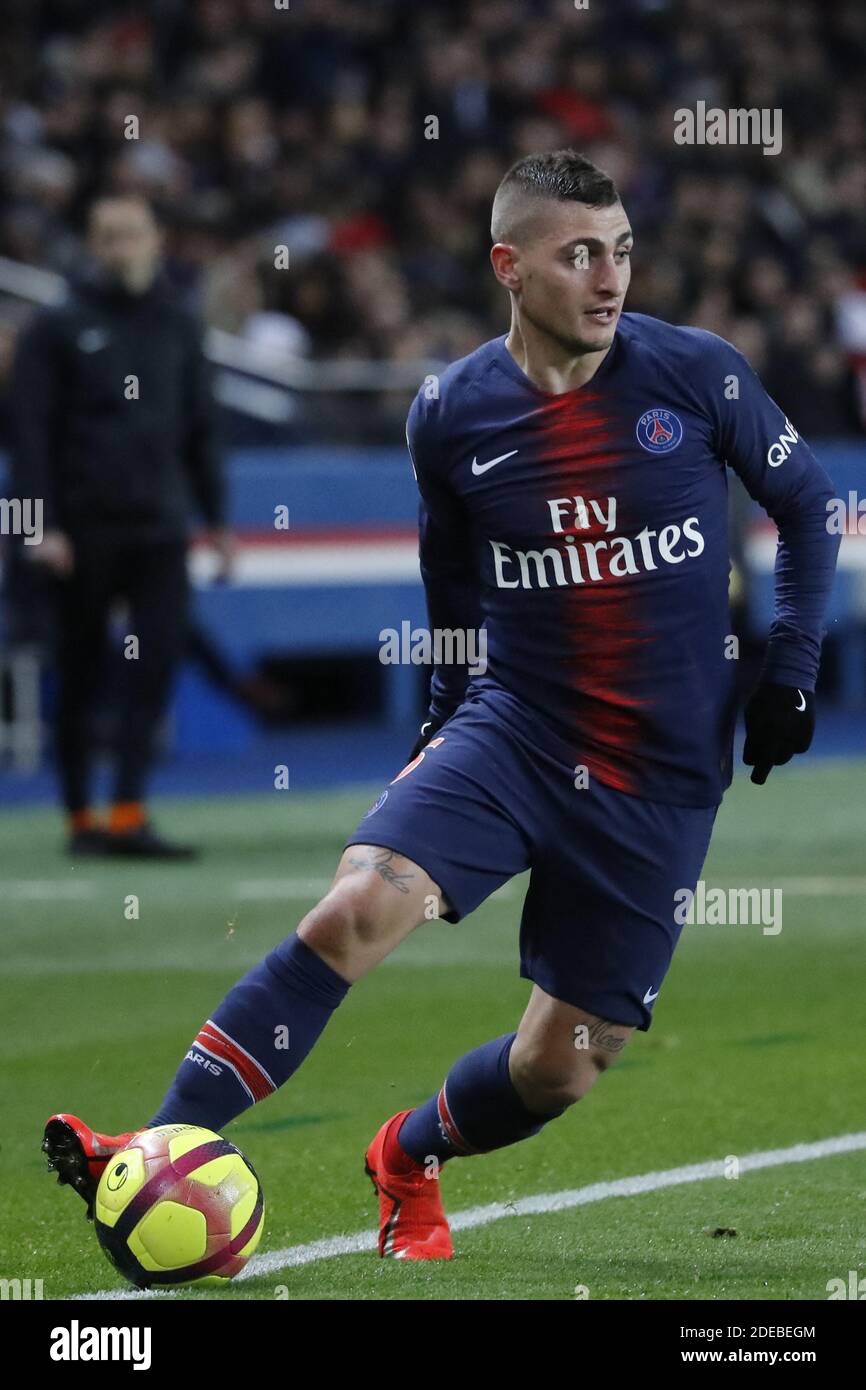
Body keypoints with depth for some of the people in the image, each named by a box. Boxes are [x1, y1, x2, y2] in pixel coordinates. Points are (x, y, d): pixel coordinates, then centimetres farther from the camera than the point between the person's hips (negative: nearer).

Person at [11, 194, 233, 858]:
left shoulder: (177, 328, 12)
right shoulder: (58, 328, 1)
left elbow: (200, 428, 18)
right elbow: (33, 430, -3)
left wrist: (216, 516, 12)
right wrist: (43, 524, -11)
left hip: (160, 528, 3)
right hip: (85, 528, -3)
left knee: (158, 661, -10)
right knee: (81, 676, 5)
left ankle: (128, 814, -11)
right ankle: (81, 816, 14)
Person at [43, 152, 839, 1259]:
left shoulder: (696, 375, -7)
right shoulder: (450, 415, -2)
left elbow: (808, 506, 8)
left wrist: (791, 669, 2)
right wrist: (448, 704, 17)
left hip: (664, 775, 0)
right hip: (516, 731, 0)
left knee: (563, 1065, 2)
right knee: (357, 907, -26)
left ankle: (409, 1159, 34)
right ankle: (164, 1153, -26)